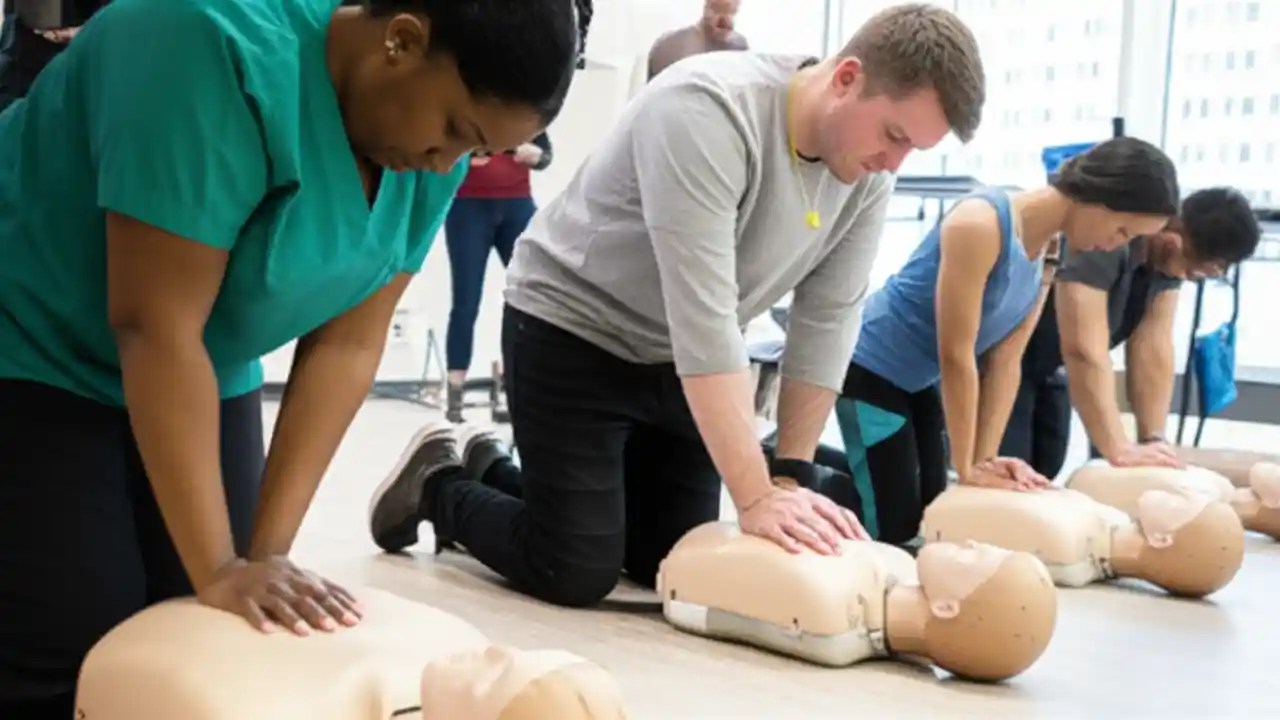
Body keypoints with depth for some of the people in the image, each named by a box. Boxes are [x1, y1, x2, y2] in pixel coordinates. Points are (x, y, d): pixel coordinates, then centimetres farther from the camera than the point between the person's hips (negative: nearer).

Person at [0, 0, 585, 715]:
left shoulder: (429, 153, -10)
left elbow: (346, 344, -11)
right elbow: (153, 324, -32)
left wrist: (269, 550, -16)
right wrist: (216, 569, -29)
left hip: (205, 373, 6)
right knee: (73, 650, -10)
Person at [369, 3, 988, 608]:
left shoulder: (868, 177, -9)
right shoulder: (707, 110, -32)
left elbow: (826, 323, -6)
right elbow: (704, 318, -36)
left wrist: (789, 475, -9)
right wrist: (755, 499, -36)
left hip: (678, 360, 7)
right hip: (571, 329, -7)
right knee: (575, 575, -11)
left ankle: (493, 470, 28)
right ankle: (440, 486, 18)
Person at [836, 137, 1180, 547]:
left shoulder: (1049, 253, 0)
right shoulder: (981, 223, -28)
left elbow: (1006, 360, -1)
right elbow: (955, 355, -26)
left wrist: (985, 459, -8)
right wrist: (967, 469, -19)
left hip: (923, 380, 9)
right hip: (871, 369, -9)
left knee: (929, 514, 8)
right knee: (895, 528, -10)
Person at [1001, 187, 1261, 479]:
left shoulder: (1171, 249, -9)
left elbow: (1154, 344, -11)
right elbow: (1083, 350, -38)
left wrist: (1154, 439, -18)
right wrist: (1120, 450, -38)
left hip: (1048, 366, 8)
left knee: (1043, 479, 12)